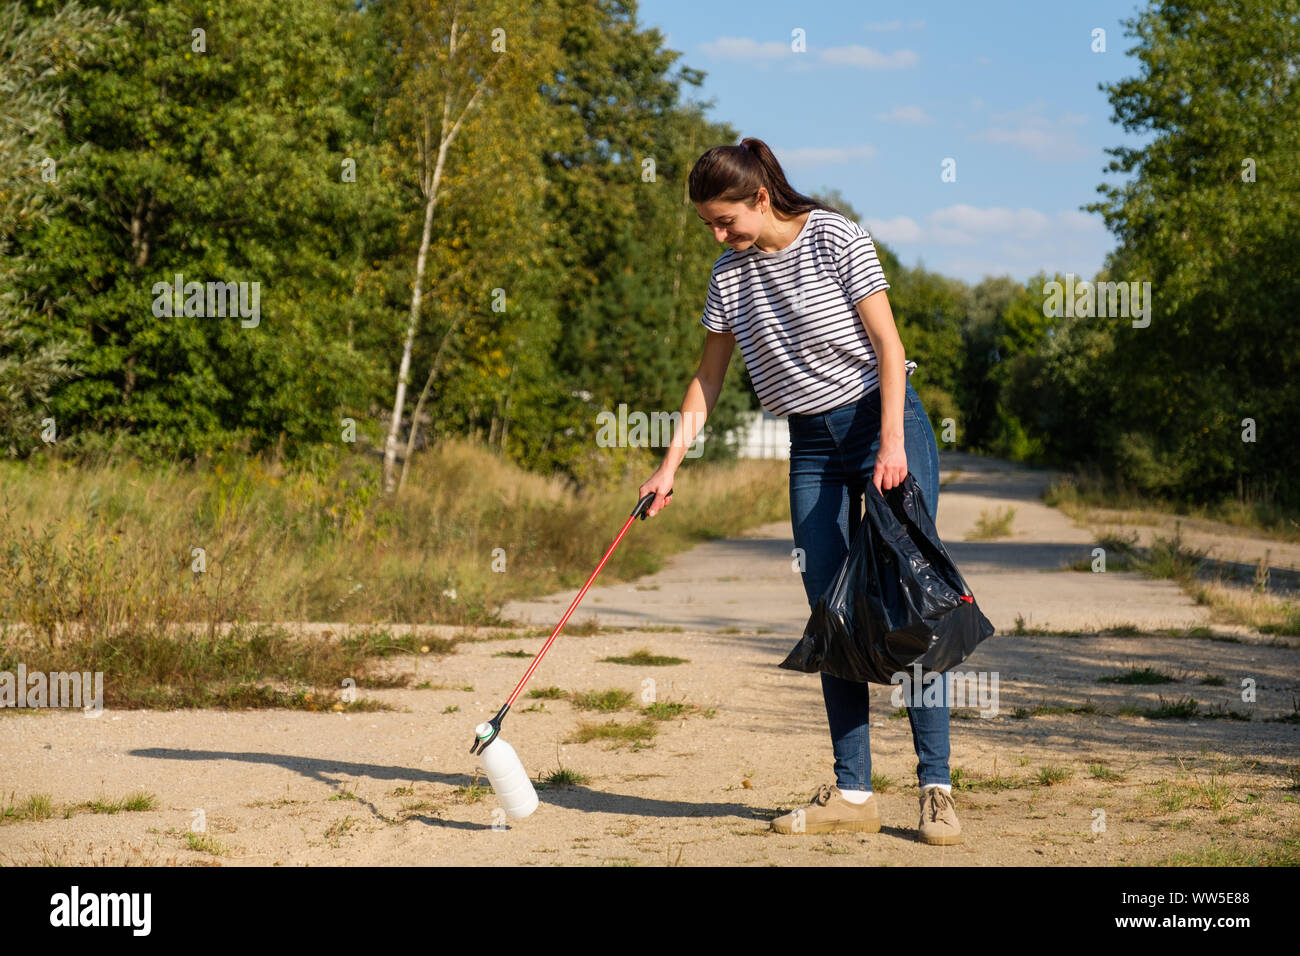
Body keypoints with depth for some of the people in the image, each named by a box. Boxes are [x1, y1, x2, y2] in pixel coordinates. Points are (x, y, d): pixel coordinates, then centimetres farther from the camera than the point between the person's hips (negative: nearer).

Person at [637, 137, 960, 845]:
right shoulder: (729, 275, 6)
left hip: (884, 420, -5)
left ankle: (936, 788, -6)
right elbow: (709, 376, 13)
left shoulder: (836, 239, -10)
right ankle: (852, 793, 4)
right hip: (812, 444, 5)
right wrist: (670, 464, 6)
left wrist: (892, 444, -19)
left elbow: (887, 343, -11)